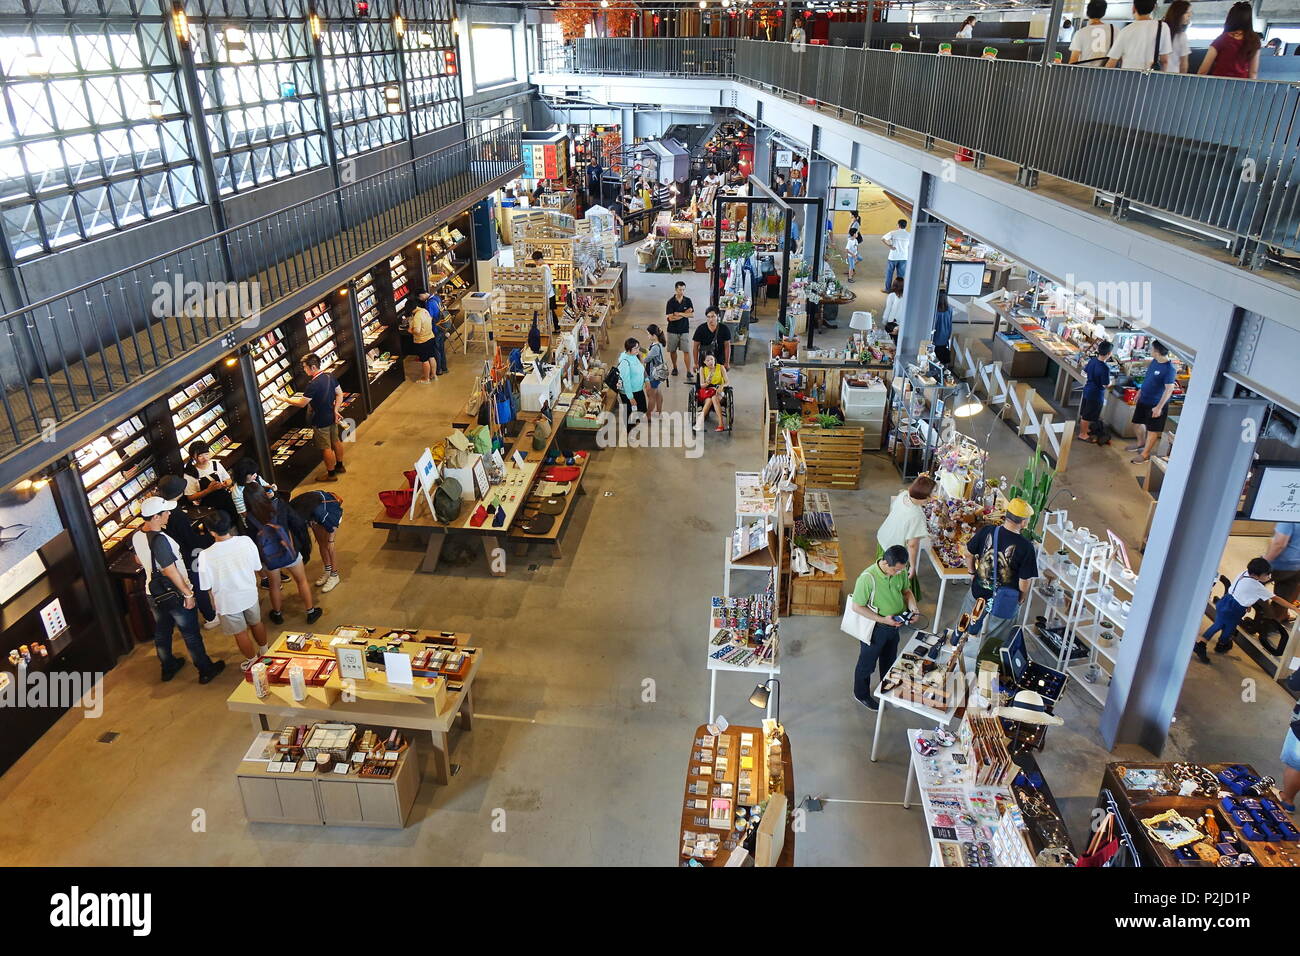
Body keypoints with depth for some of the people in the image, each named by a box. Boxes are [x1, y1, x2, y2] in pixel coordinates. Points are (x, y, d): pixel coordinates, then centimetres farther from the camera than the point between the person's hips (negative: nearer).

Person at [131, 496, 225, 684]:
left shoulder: (136, 536, -5)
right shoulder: (159, 539, -30)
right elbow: (170, 571, -27)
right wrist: (188, 593, -19)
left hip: (154, 594, 8)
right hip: (174, 594, -8)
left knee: (161, 632, 24)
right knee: (191, 634, 8)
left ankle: (168, 668, 42)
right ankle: (206, 670, 22)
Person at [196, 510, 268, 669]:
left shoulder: (205, 555, -27)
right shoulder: (246, 541, -20)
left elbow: (208, 586, -14)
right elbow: (257, 569, -5)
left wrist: (213, 603, 6)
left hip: (227, 602, -3)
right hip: (250, 594, 3)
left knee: (241, 634, 19)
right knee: (256, 623, 28)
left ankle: (253, 661, 37)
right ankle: (264, 651, 48)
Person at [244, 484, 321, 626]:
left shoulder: (250, 518, -16)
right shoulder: (278, 504, -18)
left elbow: (252, 539, -6)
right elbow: (296, 521, -11)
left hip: (269, 558, 1)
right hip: (289, 552, 0)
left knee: (274, 586, 24)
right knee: (302, 581, 20)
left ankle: (277, 614, 44)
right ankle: (311, 612, 31)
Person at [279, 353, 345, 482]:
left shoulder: (313, 384, -27)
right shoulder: (330, 376, -4)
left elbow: (302, 403, -20)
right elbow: (340, 394, 2)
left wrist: (286, 399, -7)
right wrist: (336, 410, 0)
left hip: (321, 421, -8)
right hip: (332, 417, 8)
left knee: (326, 448, 5)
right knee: (336, 441, 22)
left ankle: (331, 474, 17)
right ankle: (340, 466, 37)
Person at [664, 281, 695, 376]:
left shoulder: (688, 300, 0)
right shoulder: (671, 302, -9)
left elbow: (691, 314, -4)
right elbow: (670, 318, -16)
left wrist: (679, 314, -14)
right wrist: (684, 314, -12)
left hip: (684, 330, 1)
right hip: (673, 330, -1)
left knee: (686, 351, -5)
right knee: (672, 350, 11)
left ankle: (689, 371, -5)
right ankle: (675, 368, 30)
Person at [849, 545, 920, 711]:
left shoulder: (901, 571, -15)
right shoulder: (868, 578, -33)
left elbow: (906, 591, 4)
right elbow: (857, 606, -24)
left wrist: (913, 608, -15)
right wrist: (882, 620, -27)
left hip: (894, 625, 6)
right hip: (875, 628, -6)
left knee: (889, 660, 29)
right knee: (867, 663, 18)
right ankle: (861, 694, 42)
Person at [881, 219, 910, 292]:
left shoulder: (893, 233, -6)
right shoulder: (909, 235, 0)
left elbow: (882, 239, -13)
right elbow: (910, 247, 4)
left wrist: (890, 246, -8)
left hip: (893, 257, -2)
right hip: (903, 258, 2)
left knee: (889, 273, 13)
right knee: (901, 275, 9)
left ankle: (887, 289, 19)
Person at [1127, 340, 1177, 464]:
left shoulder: (1169, 369, -26)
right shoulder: (1155, 361, -1)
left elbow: (1169, 389, -25)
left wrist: (1159, 407, -27)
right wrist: (1141, 390, 22)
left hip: (1155, 404, -8)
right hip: (1144, 399, 8)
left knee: (1152, 430, 6)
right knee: (1137, 422, 22)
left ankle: (1145, 454, 18)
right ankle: (1141, 443, 45)